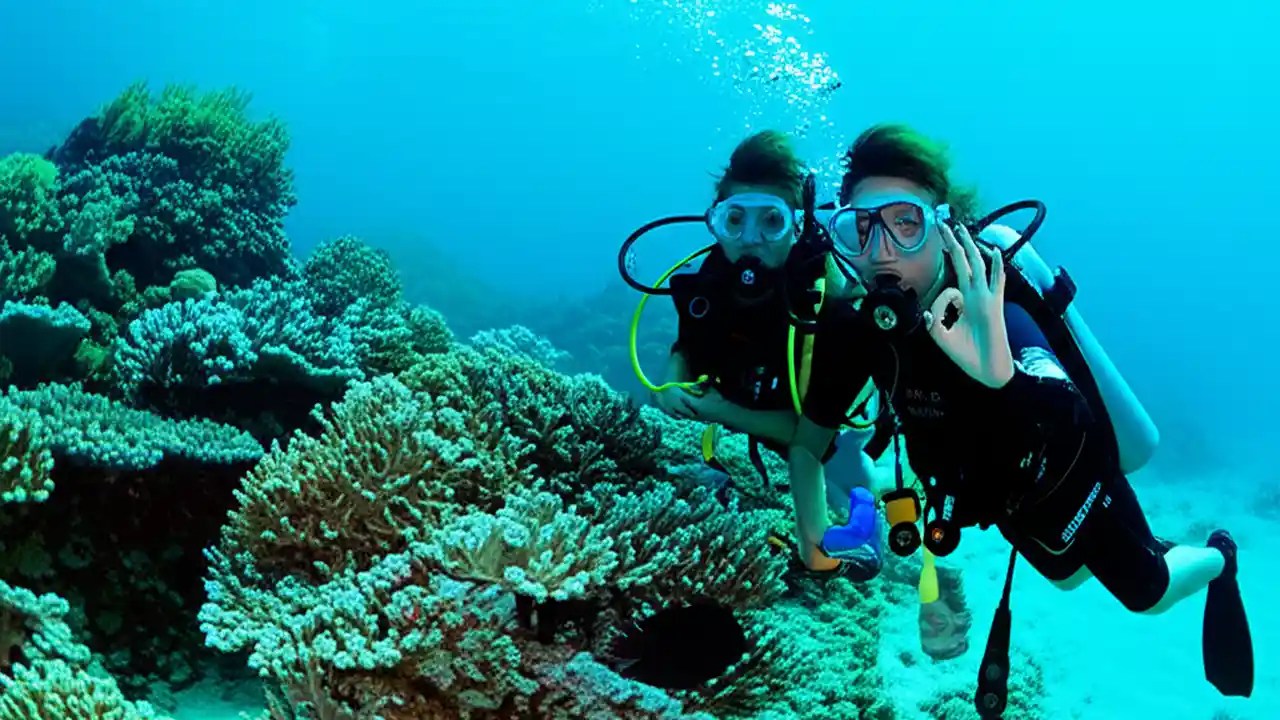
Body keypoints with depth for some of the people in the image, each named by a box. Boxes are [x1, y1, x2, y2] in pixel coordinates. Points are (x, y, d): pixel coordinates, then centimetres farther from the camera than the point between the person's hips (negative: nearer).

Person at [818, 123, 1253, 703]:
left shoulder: (996, 318, -41)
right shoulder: (871, 321, -23)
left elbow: (1073, 422, -60)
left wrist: (1002, 375, -79)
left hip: (1071, 478, -5)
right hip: (1003, 494, 6)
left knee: (1149, 592, 20)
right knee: (1068, 575, 32)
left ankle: (1218, 558, 52)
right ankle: (1138, 550, 61)